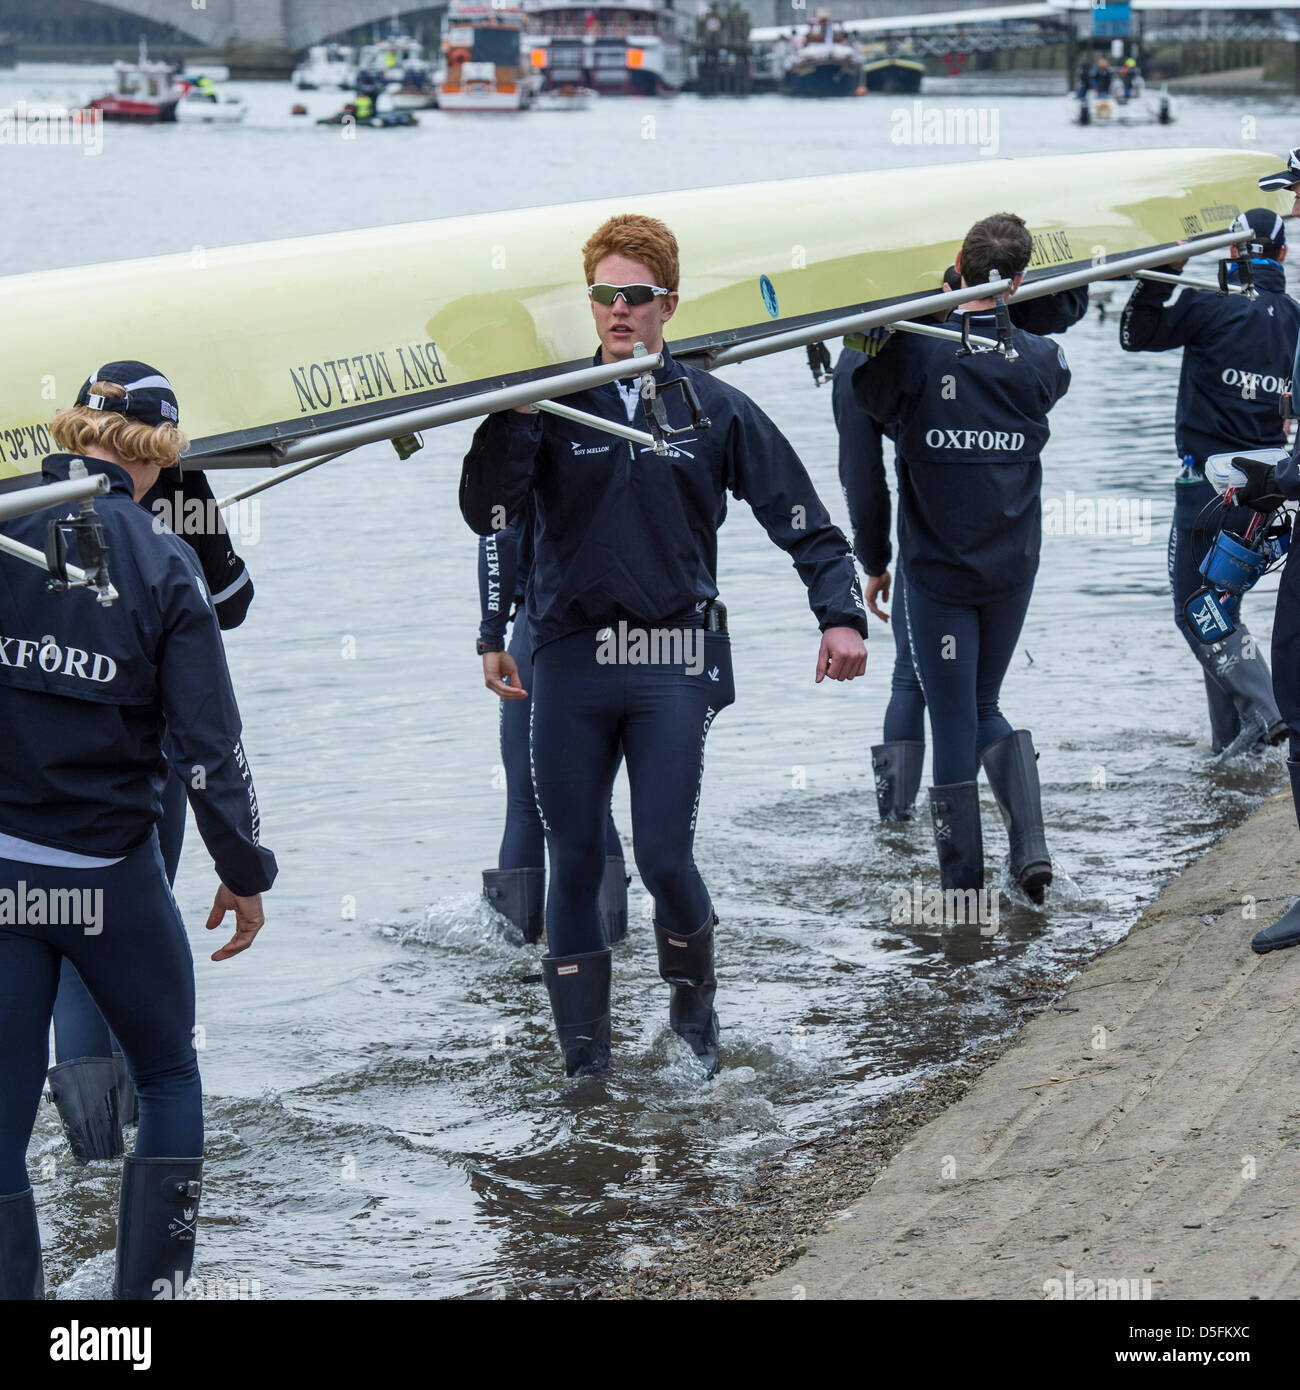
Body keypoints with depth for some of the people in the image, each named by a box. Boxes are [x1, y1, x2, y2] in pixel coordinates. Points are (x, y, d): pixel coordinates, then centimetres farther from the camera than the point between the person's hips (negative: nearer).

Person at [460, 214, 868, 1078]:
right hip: (570, 659, 1)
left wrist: (840, 615, -6)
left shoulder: (715, 411, 5)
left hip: (674, 663, -1)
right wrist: (517, 414, -17)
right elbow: (487, 513, -7)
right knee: (575, 860, 4)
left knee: (664, 856, -7)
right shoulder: (553, 408, 5)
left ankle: (694, 1002, 22)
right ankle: (584, 1053, 14)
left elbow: (803, 521, 6)